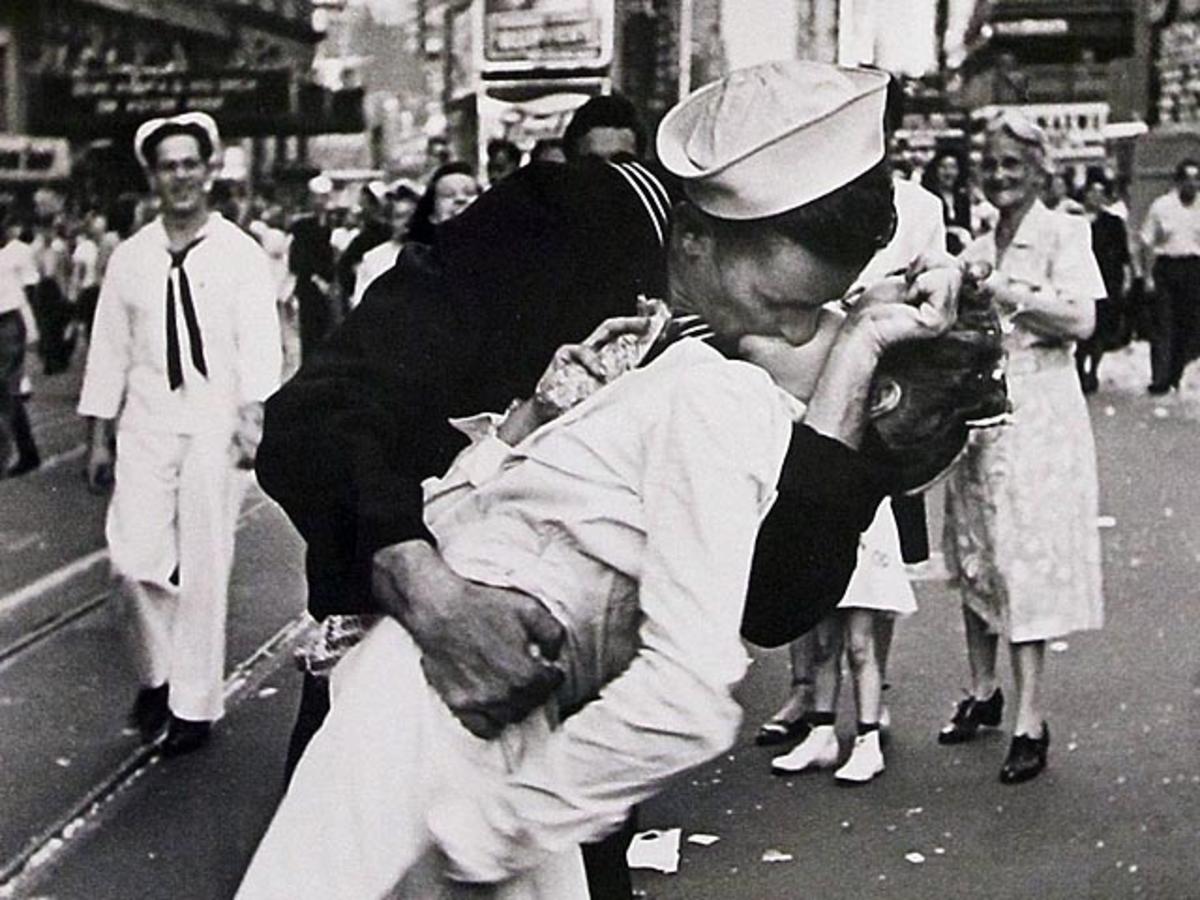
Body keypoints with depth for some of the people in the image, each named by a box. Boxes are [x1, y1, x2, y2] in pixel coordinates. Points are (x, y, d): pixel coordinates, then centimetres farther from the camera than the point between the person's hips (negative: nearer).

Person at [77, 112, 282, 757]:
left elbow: (259, 341, -9)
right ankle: (157, 672, 20)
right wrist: (98, 435, 9)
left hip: (214, 425, -2)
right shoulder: (130, 257, 8)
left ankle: (195, 703, 15)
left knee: (203, 568, 2)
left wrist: (253, 415, -24)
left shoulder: (240, 254, 0)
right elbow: (109, 347, 11)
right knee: (134, 558, -7)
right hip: (146, 423, 2)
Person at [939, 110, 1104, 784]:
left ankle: (1032, 721, -5)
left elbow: (1081, 321, -14)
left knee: (1025, 557, -8)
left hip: (1036, 413, -6)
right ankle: (984, 693, 23)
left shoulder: (1062, 233, -2)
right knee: (974, 557, 9)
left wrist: (1005, 291, -18)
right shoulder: (979, 248, 15)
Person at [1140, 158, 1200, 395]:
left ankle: (1175, 377, 15)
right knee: (1163, 325, -5)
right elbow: (1147, 243, 2)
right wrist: (1148, 276, -4)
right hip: (1166, 266, -3)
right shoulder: (1161, 207, 1)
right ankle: (1160, 379, -3)